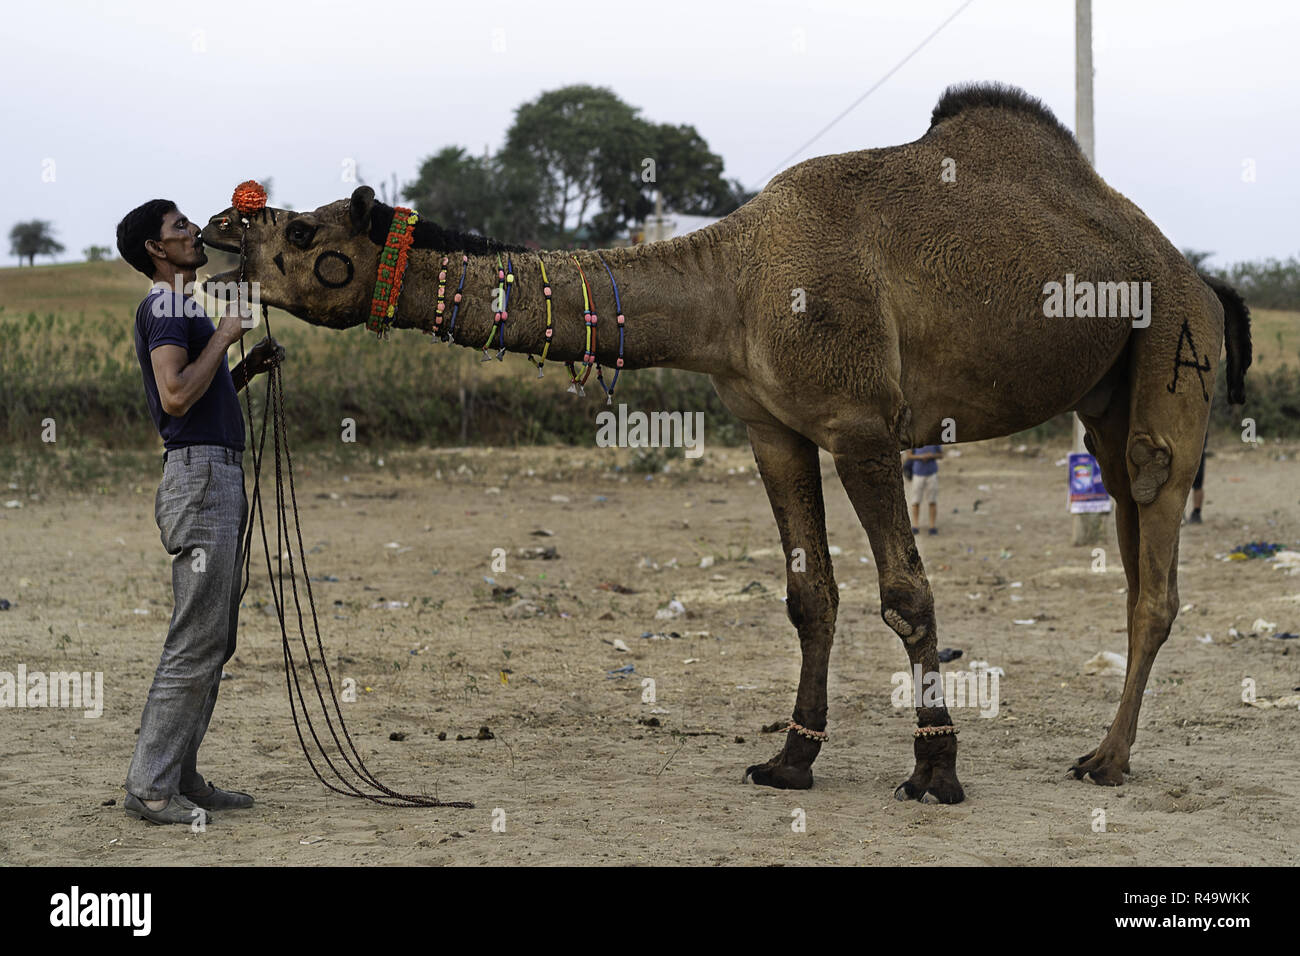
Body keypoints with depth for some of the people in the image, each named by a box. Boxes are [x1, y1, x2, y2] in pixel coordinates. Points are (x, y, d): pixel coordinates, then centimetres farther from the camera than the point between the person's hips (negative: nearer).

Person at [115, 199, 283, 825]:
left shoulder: (183, 308, 23)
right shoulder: (163, 306, -9)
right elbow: (176, 395, -22)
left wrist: (249, 367, 14)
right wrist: (224, 334, -12)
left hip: (219, 477, 11)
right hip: (200, 474, -11)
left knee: (213, 642, 12)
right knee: (196, 643, -11)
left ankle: (179, 777, 16)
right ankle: (149, 787, -8)